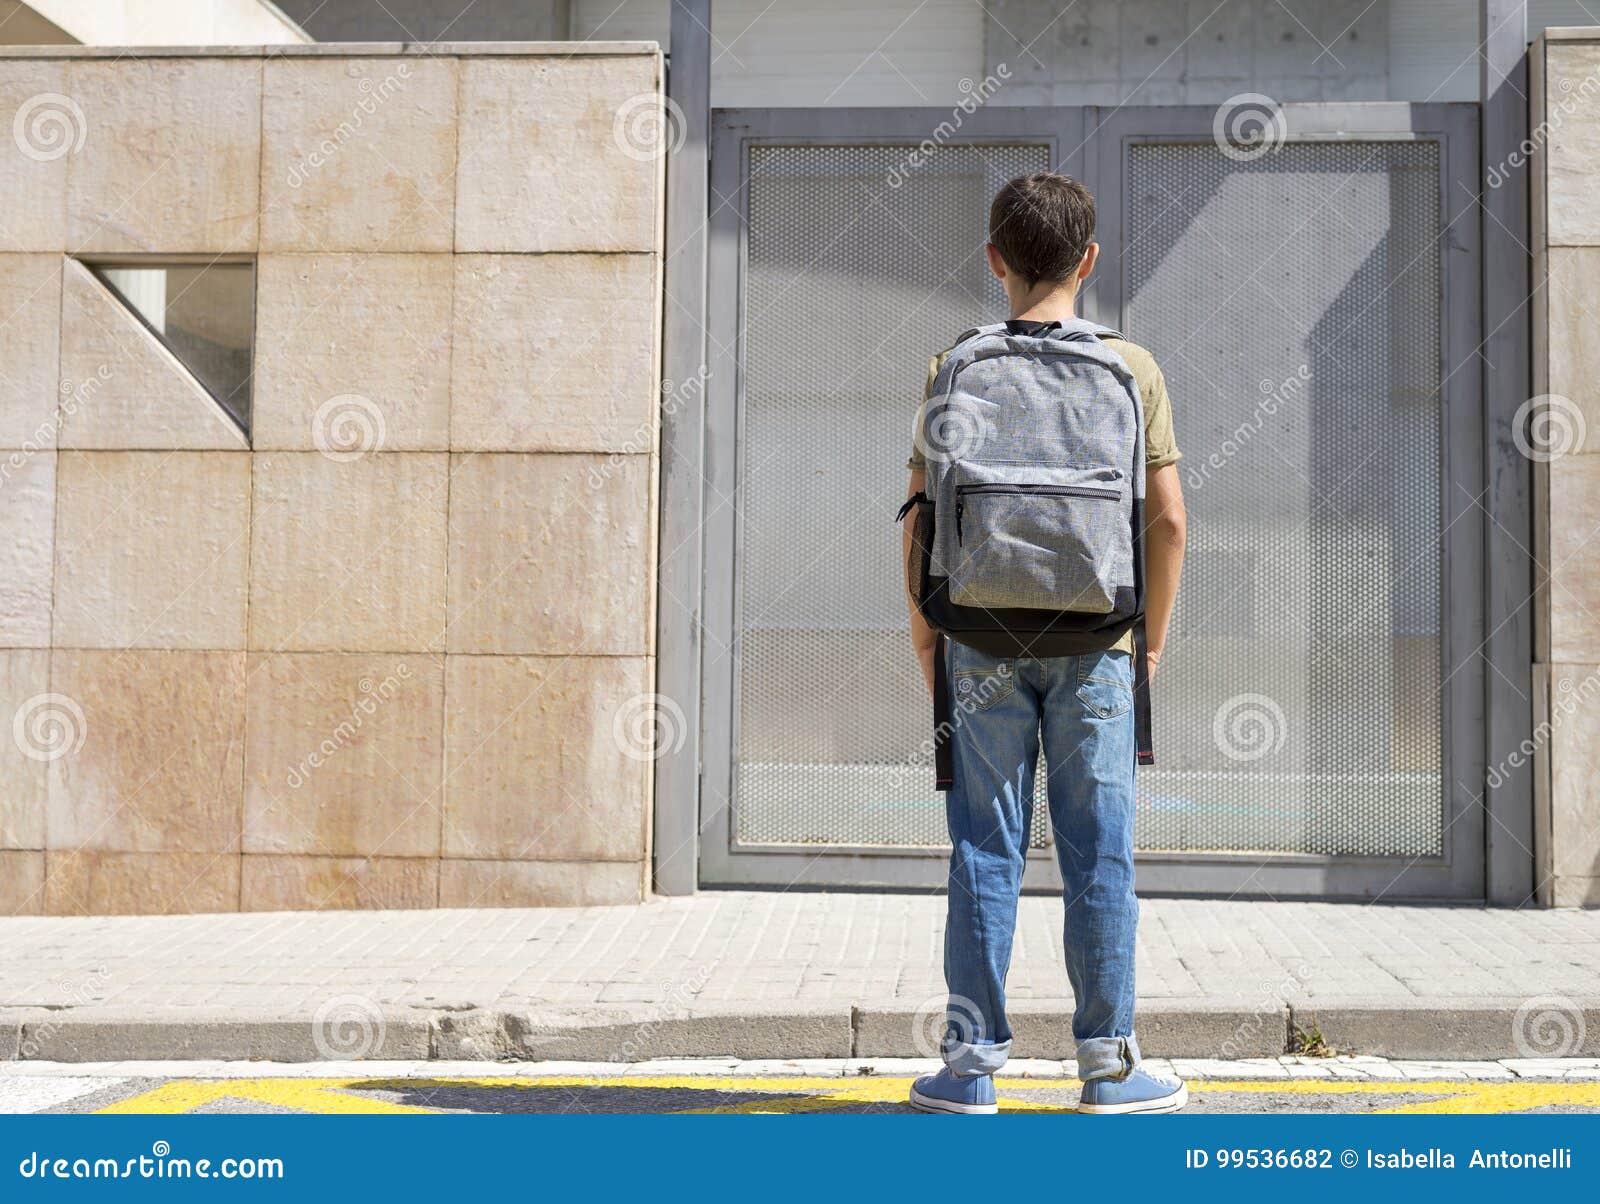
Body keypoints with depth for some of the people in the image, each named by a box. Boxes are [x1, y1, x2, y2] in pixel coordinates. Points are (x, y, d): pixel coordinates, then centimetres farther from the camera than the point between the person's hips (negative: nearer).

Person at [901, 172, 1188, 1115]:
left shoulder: (958, 366, 1)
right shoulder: (1130, 368, 0)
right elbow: (1168, 518, -2)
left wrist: (925, 626, 10)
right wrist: (1153, 631, 10)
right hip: (1093, 639, 0)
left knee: (985, 848, 5)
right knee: (1100, 850, 5)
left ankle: (972, 1062, 9)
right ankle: (1110, 1063, 11)